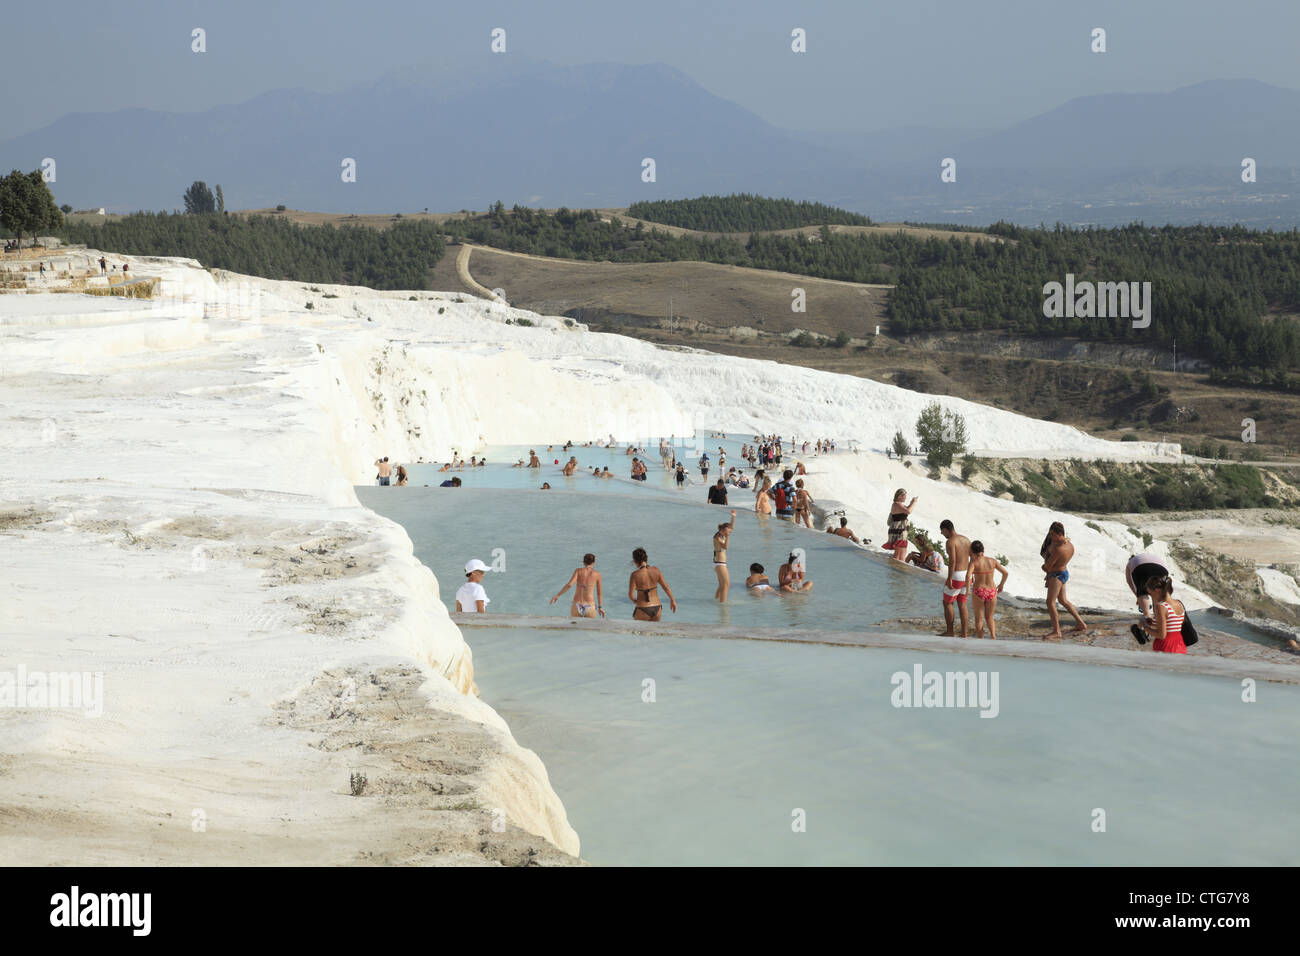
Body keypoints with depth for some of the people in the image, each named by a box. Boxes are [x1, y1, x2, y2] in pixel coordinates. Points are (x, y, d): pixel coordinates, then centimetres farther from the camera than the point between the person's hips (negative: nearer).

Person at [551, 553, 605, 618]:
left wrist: (557, 596, -5)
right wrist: (600, 607, 22)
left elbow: (569, 584, -11)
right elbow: (599, 593, 11)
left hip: (576, 606, 1)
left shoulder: (578, 570, 2)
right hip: (589, 607, -1)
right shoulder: (597, 574, 5)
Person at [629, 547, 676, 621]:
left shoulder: (635, 575, -15)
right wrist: (673, 600, 18)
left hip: (642, 611, -5)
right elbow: (666, 587, 4)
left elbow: (630, 595, -16)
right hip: (657, 609, 5)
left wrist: (635, 601, 6)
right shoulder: (656, 571, -3)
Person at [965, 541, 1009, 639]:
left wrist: (967, 590, -15)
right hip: (992, 592, 3)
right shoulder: (993, 561, 0)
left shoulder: (974, 562, -10)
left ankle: (980, 640, 14)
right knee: (989, 618, 19)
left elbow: (968, 576, -26)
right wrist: (1001, 585, 16)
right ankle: (993, 636, -2)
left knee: (979, 619, 13)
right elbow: (1006, 573, 1)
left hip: (978, 592, -3)